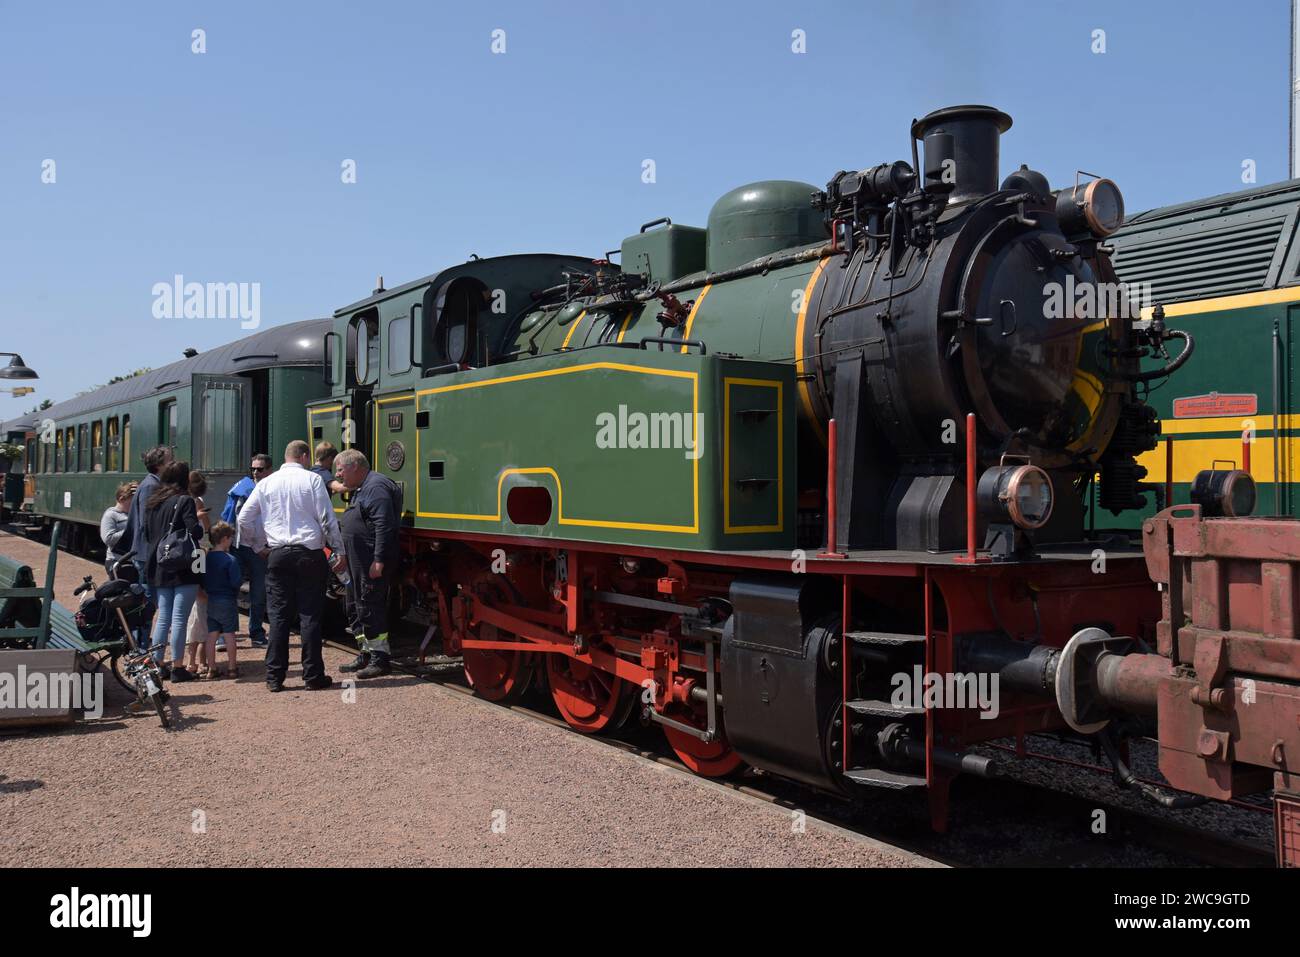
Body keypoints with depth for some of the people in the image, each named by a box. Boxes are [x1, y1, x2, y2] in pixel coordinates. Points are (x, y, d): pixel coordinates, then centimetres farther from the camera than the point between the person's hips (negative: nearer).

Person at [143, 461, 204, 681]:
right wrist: (202, 524, 2)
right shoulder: (184, 501, -10)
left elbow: (146, 534, 15)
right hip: (184, 569, -7)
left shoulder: (152, 503, 11)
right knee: (179, 618, -3)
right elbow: (195, 532, -16)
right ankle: (177, 667, 0)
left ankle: (157, 663, 17)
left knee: (163, 617, 14)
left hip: (160, 569, 7)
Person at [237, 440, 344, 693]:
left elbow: (244, 518, 10)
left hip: (278, 554, 3)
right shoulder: (312, 480, -2)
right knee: (310, 615, 1)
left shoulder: (266, 483, 8)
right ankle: (313, 676, 5)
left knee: (278, 615, 6)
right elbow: (327, 518, -5)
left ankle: (274, 678, 7)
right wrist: (338, 550, 2)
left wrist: (259, 546, 21)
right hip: (310, 553, -3)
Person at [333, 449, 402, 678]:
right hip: (359, 564, 11)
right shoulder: (360, 490, 20)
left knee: (371, 609, -8)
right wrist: (344, 556, 23)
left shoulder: (376, 487, -14)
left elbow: (384, 526, -23)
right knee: (359, 609, 15)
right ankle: (366, 655, 25)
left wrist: (378, 561, -26)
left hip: (373, 565, -11)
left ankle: (380, 658, -1)